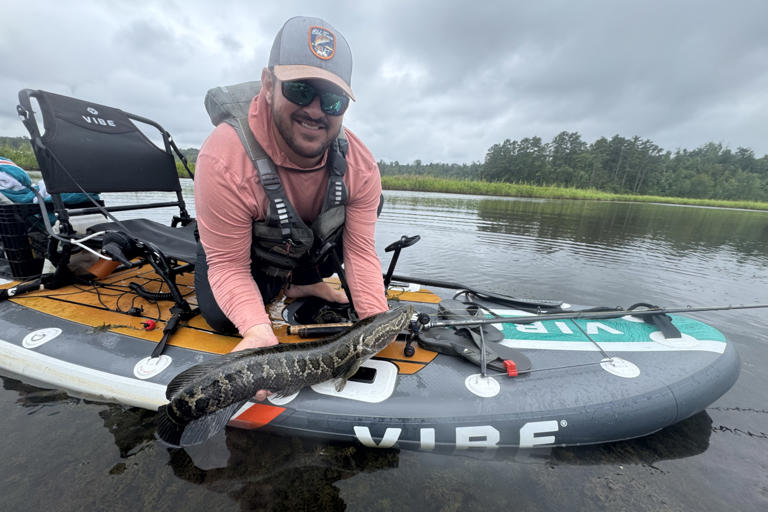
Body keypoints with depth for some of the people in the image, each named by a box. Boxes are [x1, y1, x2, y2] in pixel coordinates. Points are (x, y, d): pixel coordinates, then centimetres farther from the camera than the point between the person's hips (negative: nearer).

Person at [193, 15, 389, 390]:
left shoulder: (360, 167, -27)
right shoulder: (223, 162, -36)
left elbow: (360, 250, -25)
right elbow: (228, 265, -31)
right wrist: (258, 330, -48)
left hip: (311, 243, 3)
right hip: (233, 244, -2)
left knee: (369, 207, -13)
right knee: (220, 317, -20)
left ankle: (303, 283, 4)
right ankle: (272, 287, 15)